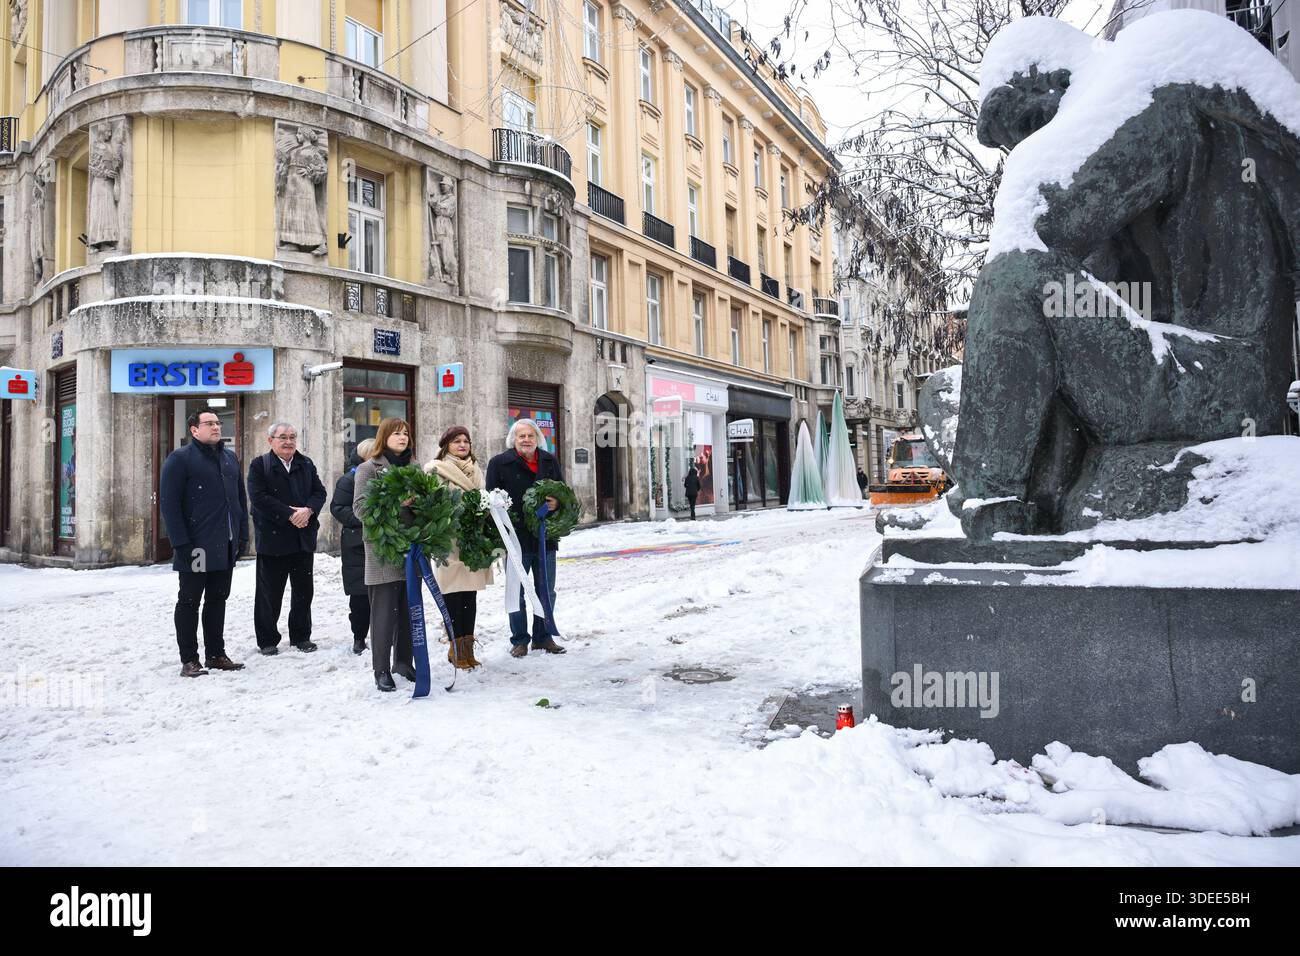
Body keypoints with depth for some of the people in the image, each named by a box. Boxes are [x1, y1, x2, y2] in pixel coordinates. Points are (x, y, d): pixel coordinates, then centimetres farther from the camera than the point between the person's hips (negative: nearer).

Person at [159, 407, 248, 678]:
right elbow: (169, 503, -11)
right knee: (189, 601, 3)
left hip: (226, 546, 6)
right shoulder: (180, 458, -5)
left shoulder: (230, 458, 16)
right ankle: (189, 660, 10)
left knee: (218, 599, 12)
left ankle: (215, 654, 21)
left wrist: (243, 534, 11)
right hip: (196, 547, -6)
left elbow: (240, 499, 19)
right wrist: (181, 543, -16)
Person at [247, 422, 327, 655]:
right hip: (272, 538, -4)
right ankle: (267, 640, 16)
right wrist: (290, 515, -18)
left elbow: (319, 492, 7)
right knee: (269, 593, 4)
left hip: (304, 538, 4)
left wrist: (308, 510, -14)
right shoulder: (259, 465, -2)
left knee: (303, 591, 10)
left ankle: (301, 636, 22)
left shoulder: (306, 464, 12)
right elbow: (259, 498, -13)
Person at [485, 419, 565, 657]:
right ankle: (519, 640, 19)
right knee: (516, 592, 6)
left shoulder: (550, 461, 8)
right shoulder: (499, 463, -3)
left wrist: (557, 502, -9)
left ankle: (543, 637, 27)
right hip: (516, 539, -3)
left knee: (546, 591, 12)